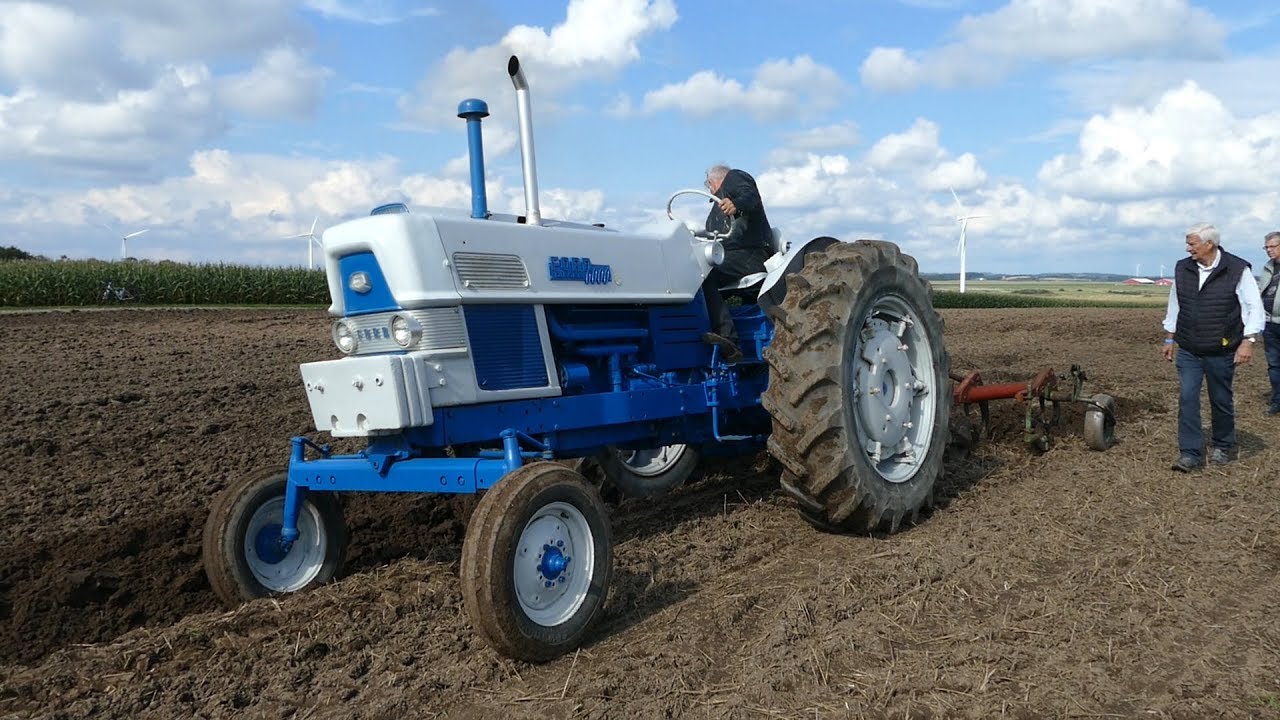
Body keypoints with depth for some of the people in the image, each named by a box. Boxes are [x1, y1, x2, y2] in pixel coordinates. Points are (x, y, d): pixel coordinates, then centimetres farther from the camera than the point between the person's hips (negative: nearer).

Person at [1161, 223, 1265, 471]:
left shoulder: (1237, 270, -9)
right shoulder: (1182, 269, 3)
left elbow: (1254, 306, -8)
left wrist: (1248, 340, -16)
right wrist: (1169, 339, 15)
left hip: (1222, 353, -3)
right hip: (1188, 352, 3)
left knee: (1221, 401, 10)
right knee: (1187, 399, -4)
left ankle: (1223, 447, 29)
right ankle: (1190, 453, 0)